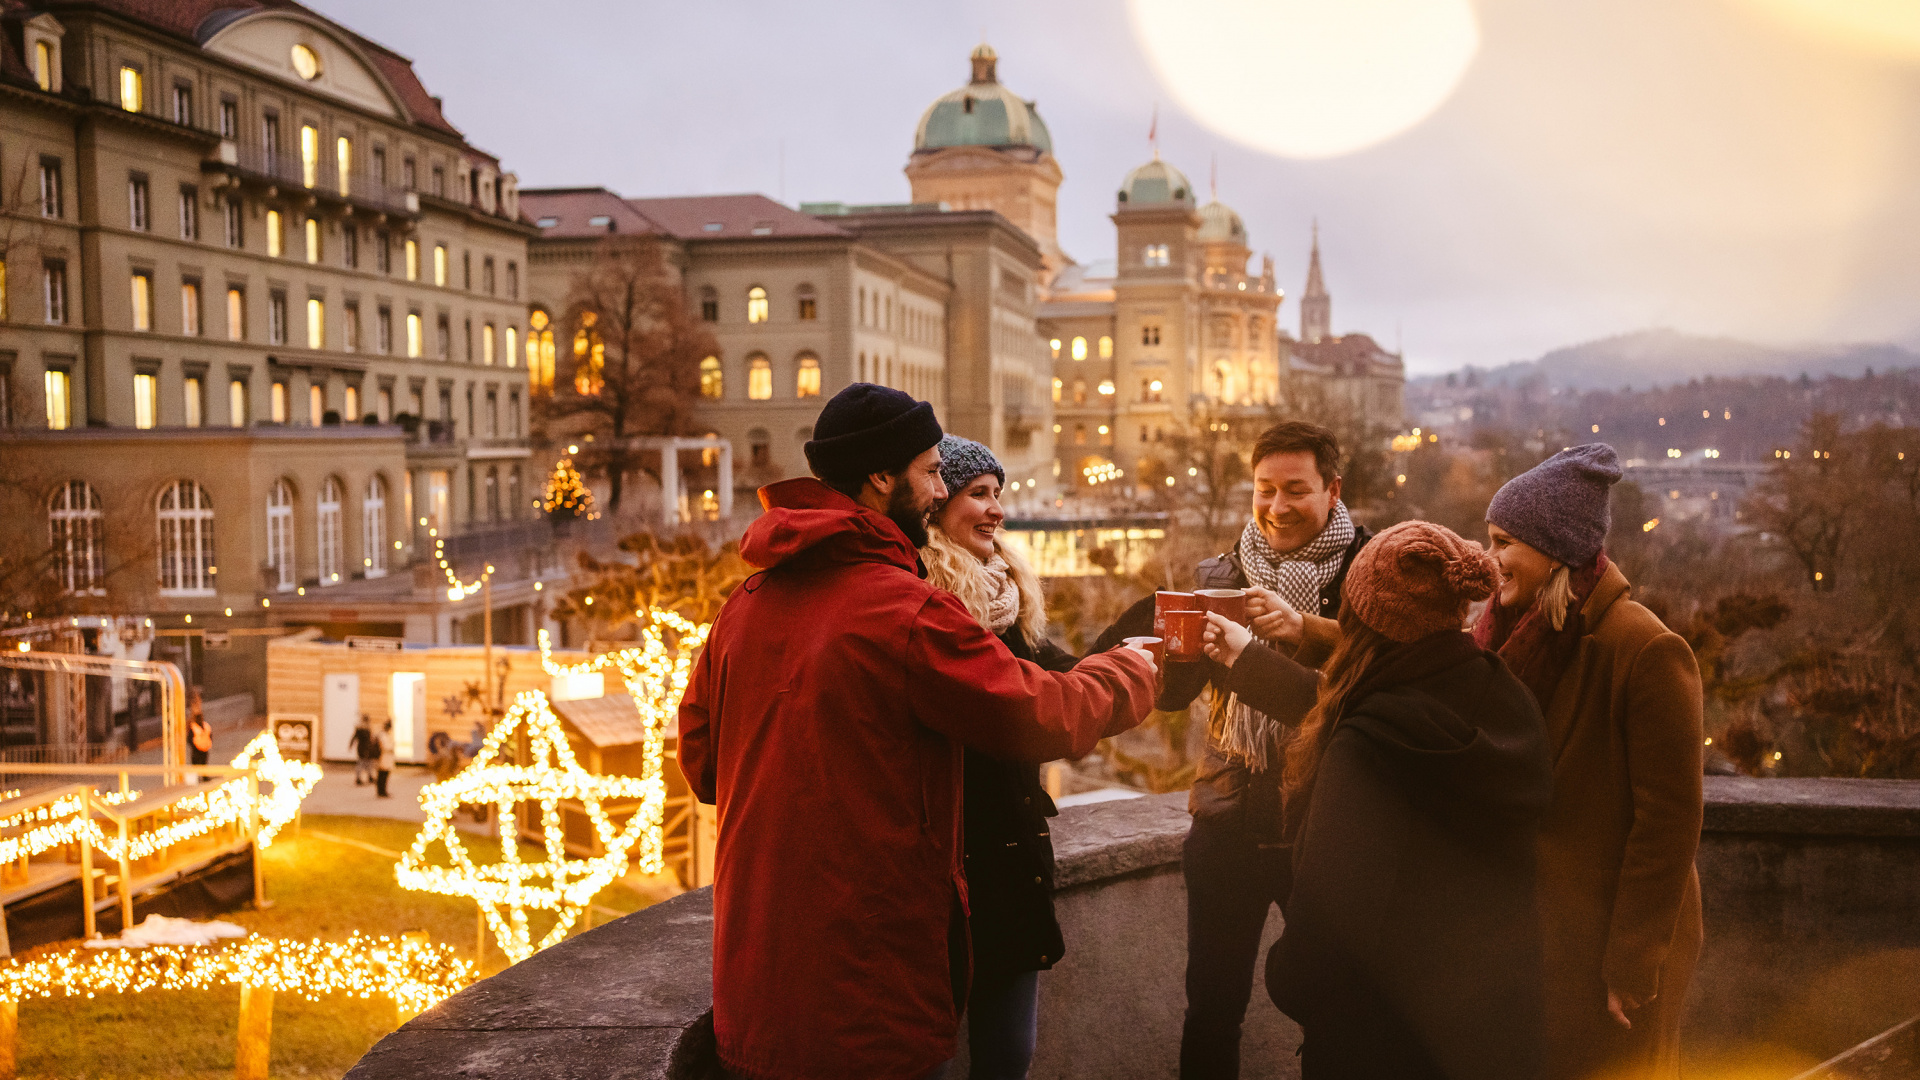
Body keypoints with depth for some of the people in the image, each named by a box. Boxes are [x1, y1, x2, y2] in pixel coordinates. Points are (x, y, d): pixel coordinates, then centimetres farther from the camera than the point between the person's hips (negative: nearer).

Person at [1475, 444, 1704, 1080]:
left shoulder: (1647, 652, -18)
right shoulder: (1522, 636, 5)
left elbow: (1669, 822, -18)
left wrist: (1634, 967, -17)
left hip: (1608, 936, -7)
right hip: (1529, 926, 7)